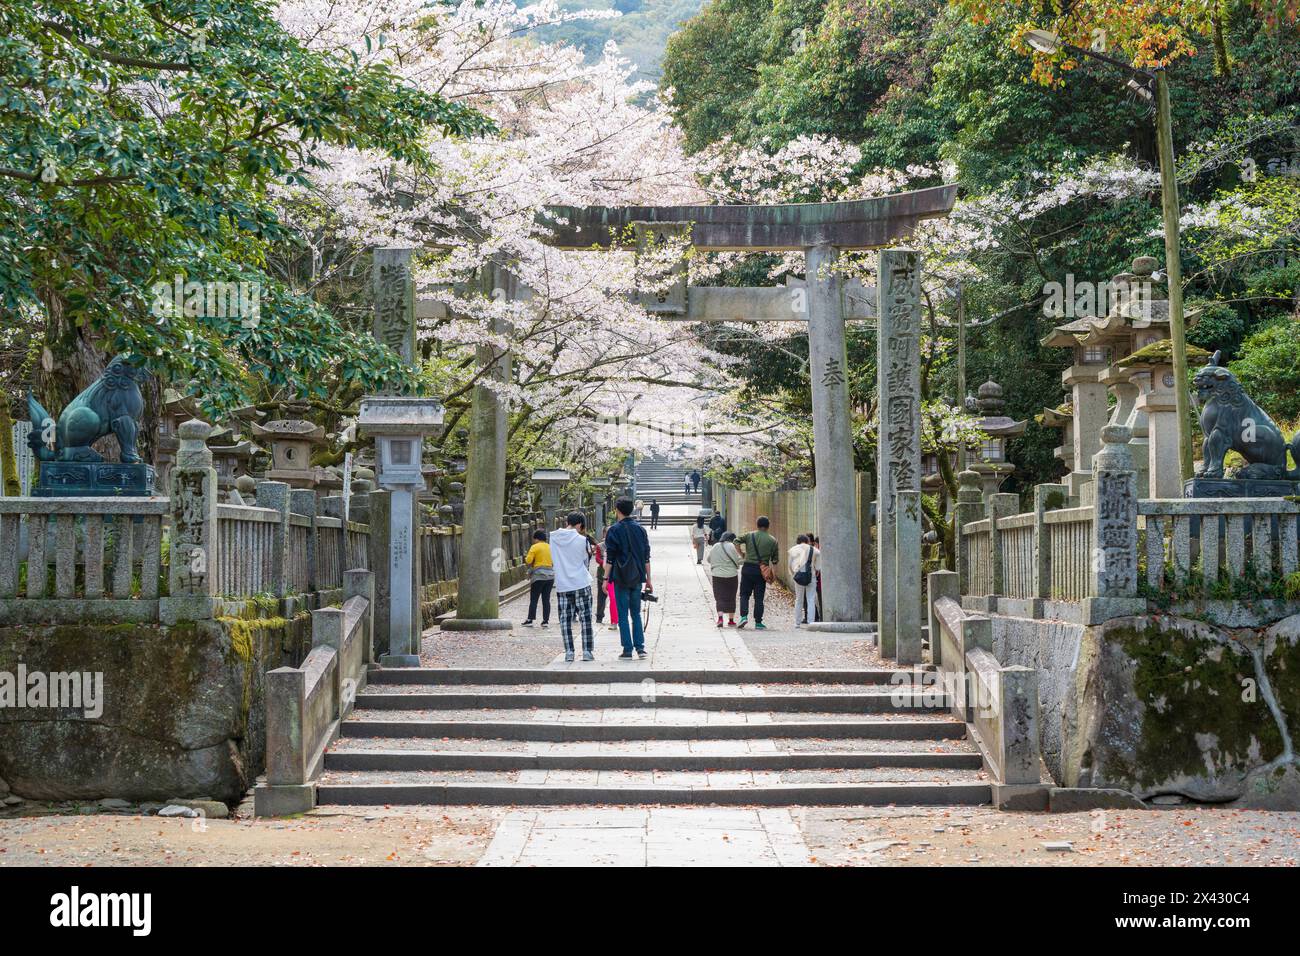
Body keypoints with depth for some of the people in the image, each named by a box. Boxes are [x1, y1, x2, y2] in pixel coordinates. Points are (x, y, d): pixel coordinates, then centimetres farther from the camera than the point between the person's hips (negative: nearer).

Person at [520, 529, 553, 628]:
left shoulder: (535, 547, -7)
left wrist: (526, 558, 8)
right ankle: (546, 620, 5)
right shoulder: (550, 547, 11)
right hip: (550, 575, 6)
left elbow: (528, 560, -13)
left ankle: (530, 620, -2)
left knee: (533, 599, 0)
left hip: (539, 576, -5)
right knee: (546, 599, 7)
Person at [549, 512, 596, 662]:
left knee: (565, 620, 7)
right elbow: (587, 561, 3)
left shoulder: (553, 538, -1)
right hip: (581, 584, -2)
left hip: (562, 586, 2)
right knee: (585, 619, 5)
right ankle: (587, 651, 3)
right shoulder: (582, 540, -10)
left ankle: (569, 652, 4)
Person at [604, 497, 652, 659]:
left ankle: (628, 650, -1)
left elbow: (610, 558, -8)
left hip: (621, 579, -4)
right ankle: (640, 647, 2)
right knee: (636, 613, 12)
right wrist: (648, 579, 14)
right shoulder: (640, 529, 7)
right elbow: (647, 557, 9)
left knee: (623, 615, 2)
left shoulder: (615, 530, -6)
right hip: (637, 578, 4)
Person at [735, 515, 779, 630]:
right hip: (761, 570, 0)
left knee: (744, 594, 10)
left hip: (747, 568, 0)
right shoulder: (772, 541, 2)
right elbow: (775, 560, 4)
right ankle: (758, 623, 5)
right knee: (759, 597, 5)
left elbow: (736, 541, -6)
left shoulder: (749, 536, 2)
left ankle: (744, 616, -8)